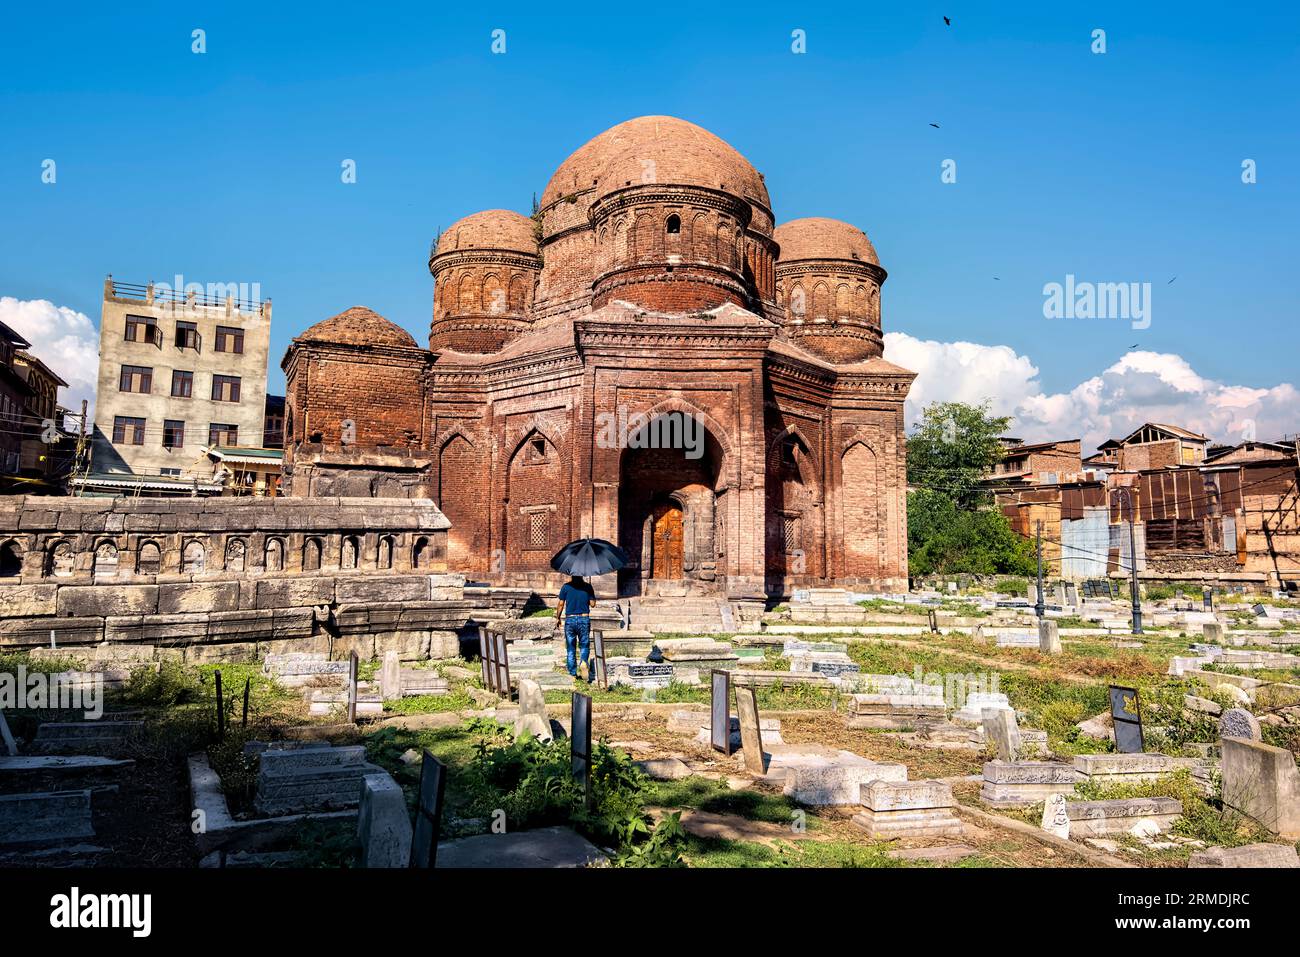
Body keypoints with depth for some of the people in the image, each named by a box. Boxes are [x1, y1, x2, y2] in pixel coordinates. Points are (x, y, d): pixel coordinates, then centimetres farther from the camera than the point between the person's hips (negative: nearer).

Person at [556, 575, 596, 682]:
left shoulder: (566, 586, -3)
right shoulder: (587, 587, -2)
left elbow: (561, 604, 0)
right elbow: (592, 604, 2)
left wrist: (558, 617, 13)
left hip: (570, 619, 0)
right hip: (584, 619, 0)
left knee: (570, 648, 9)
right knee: (584, 645, 11)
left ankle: (573, 674, 11)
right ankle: (584, 661, -19)